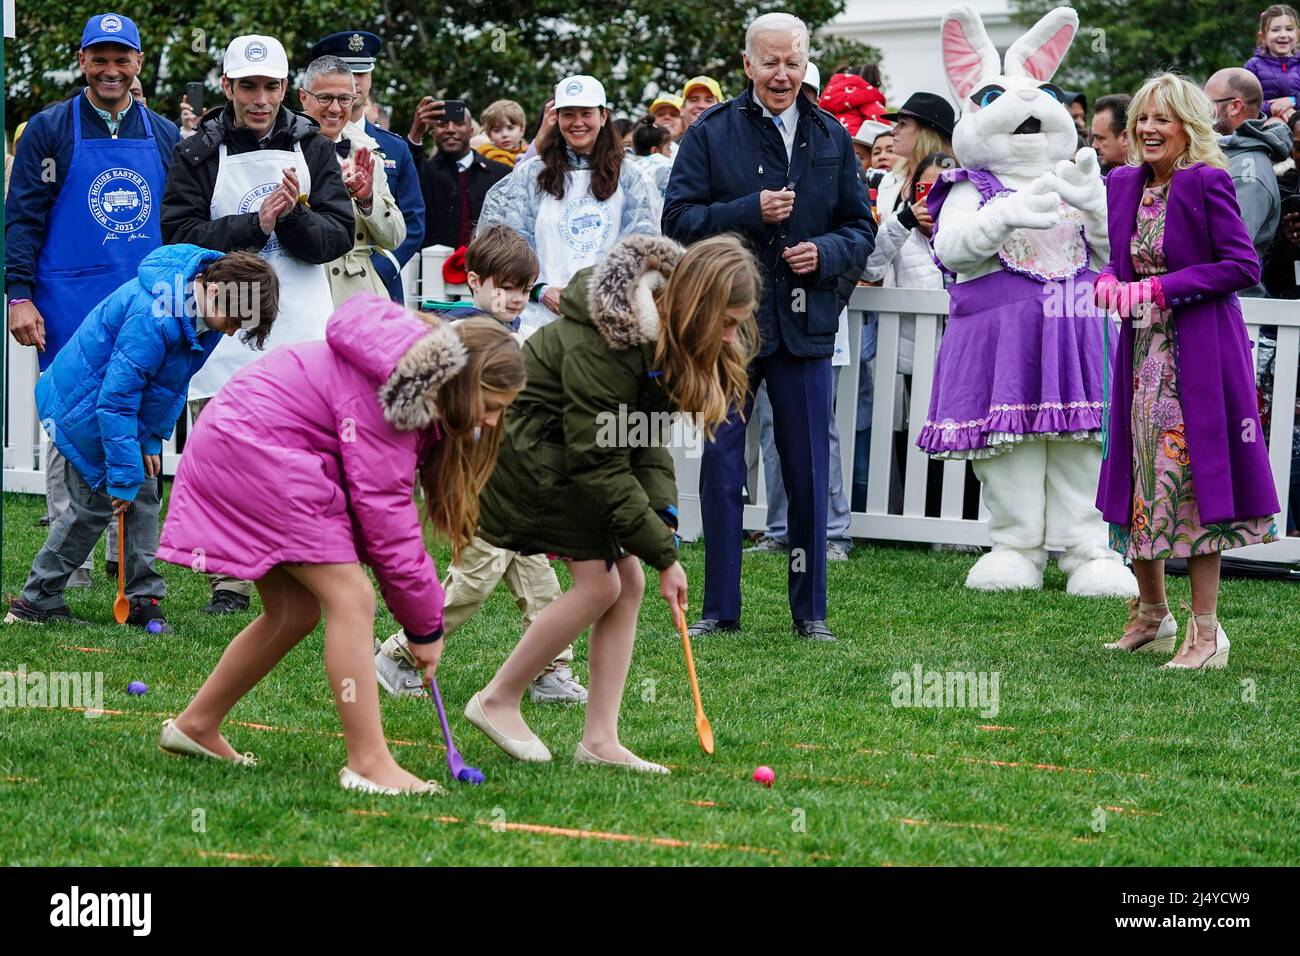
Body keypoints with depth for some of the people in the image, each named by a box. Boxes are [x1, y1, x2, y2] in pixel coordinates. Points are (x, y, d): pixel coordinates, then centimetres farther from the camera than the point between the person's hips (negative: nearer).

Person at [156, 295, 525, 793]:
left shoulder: (418, 392, 6)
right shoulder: (384, 393, -23)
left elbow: (388, 505, 8)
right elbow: (384, 517, -21)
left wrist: (420, 616, 0)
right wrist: (425, 625, -11)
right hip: (254, 449, -11)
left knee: (294, 613, 14)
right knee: (351, 599, -14)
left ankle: (195, 726, 26)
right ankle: (369, 764, -14)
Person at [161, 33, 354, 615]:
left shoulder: (314, 148, 8)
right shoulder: (198, 154, 4)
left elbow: (338, 236, 2)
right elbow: (182, 235, -7)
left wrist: (295, 217, -17)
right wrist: (256, 223, -16)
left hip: (302, 323, 1)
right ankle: (228, 583, 7)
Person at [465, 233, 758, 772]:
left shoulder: (668, 332, -6)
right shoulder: (603, 342, -33)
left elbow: (647, 436, -1)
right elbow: (598, 464, -29)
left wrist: (663, 513, -17)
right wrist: (663, 553, -25)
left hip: (578, 447, 9)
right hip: (528, 445, -9)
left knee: (629, 582, -1)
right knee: (599, 582, -13)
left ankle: (600, 741, 2)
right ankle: (497, 702, 1)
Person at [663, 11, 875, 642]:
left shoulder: (832, 139, 10)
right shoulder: (711, 134, 2)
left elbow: (861, 228, 13)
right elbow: (679, 219, -5)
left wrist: (826, 253, -8)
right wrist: (751, 212, -17)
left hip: (805, 324, 2)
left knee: (808, 471, 5)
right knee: (720, 466, 1)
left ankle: (810, 611, 15)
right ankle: (720, 609, 10)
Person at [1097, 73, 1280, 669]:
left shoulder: (1207, 183, -11)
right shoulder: (1124, 185, 9)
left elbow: (1243, 266, -14)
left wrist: (1162, 287, -19)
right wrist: (1109, 281, -5)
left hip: (1199, 352, -7)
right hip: (1142, 351, 7)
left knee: (1193, 480, -6)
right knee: (1142, 477, 11)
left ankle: (1206, 631, 0)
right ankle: (1151, 615, 26)